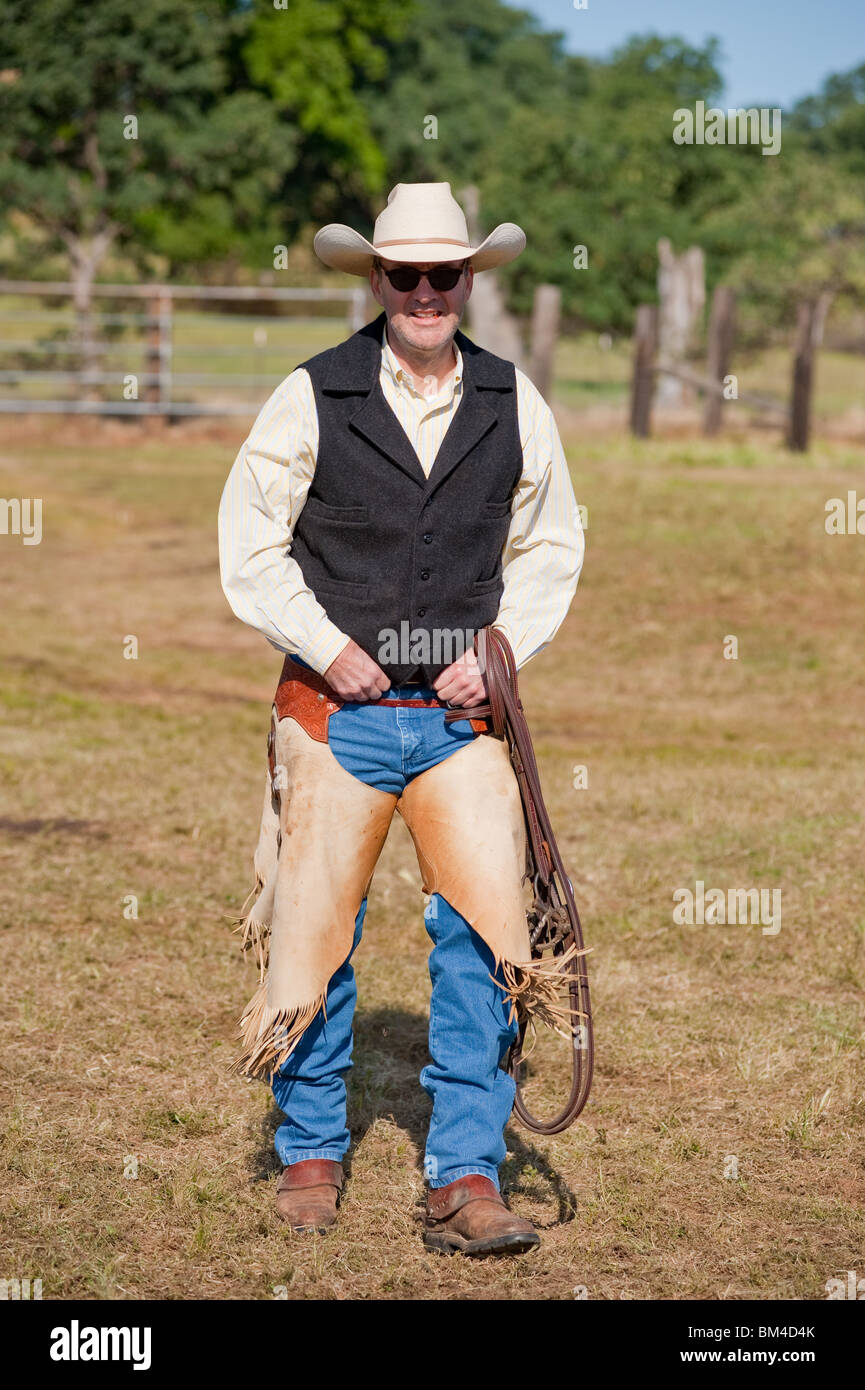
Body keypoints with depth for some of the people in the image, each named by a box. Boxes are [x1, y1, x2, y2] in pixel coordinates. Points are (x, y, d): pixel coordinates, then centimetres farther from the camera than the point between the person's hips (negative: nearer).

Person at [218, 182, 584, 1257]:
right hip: (337, 713, -1)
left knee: (483, 939, -6)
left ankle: (465, 1180, 3)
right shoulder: (309, 399, -2)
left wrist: (499, 648, -1)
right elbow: (249, 543, 2)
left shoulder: (515, 406, 6)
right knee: (313, 936, 5)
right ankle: (312, 1151, 25)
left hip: (462, 715, 2)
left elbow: (550, 546, 15)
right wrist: (326, 645, -8)